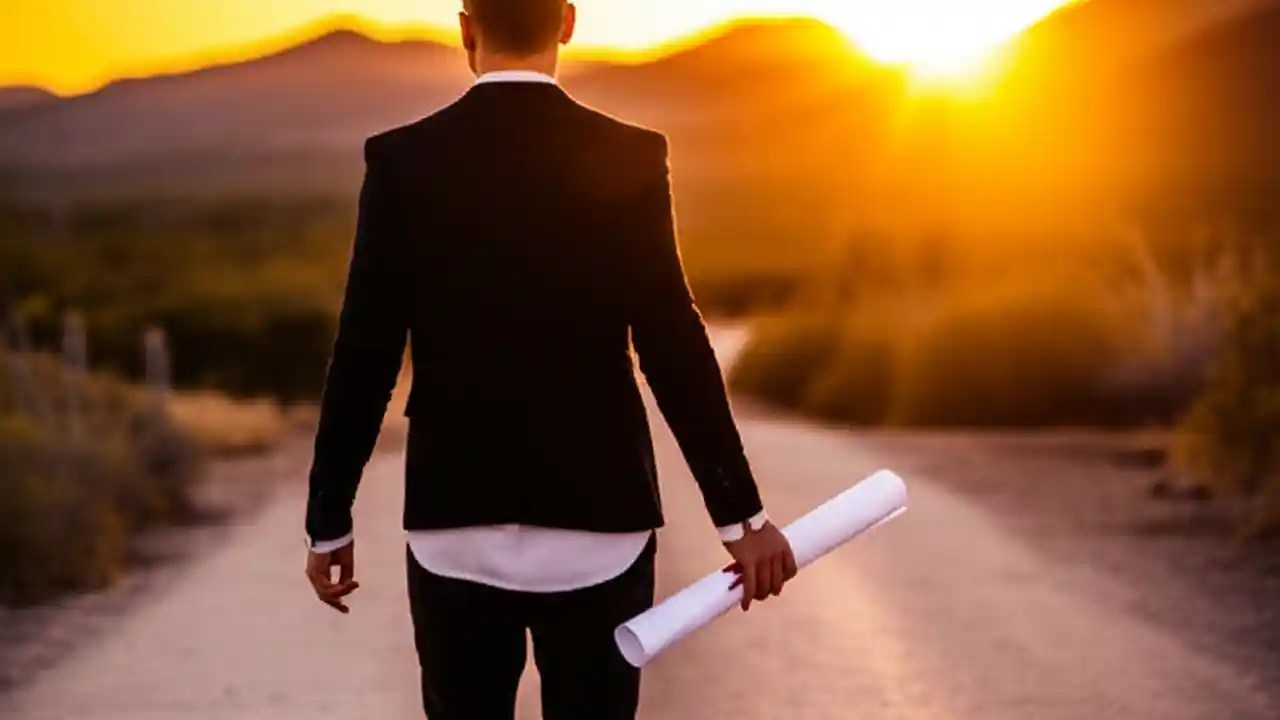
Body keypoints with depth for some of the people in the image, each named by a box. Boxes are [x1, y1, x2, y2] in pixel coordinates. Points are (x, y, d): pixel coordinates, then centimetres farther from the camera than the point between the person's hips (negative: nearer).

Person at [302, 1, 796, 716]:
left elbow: (364, 359, -5)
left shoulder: (402, 161, -6)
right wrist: (742, 515, -2)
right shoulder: (632, 159, -6)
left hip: (455, 532, 1)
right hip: (597, 528, 0)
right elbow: (674, 349, -9)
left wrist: (330, 521, 5)